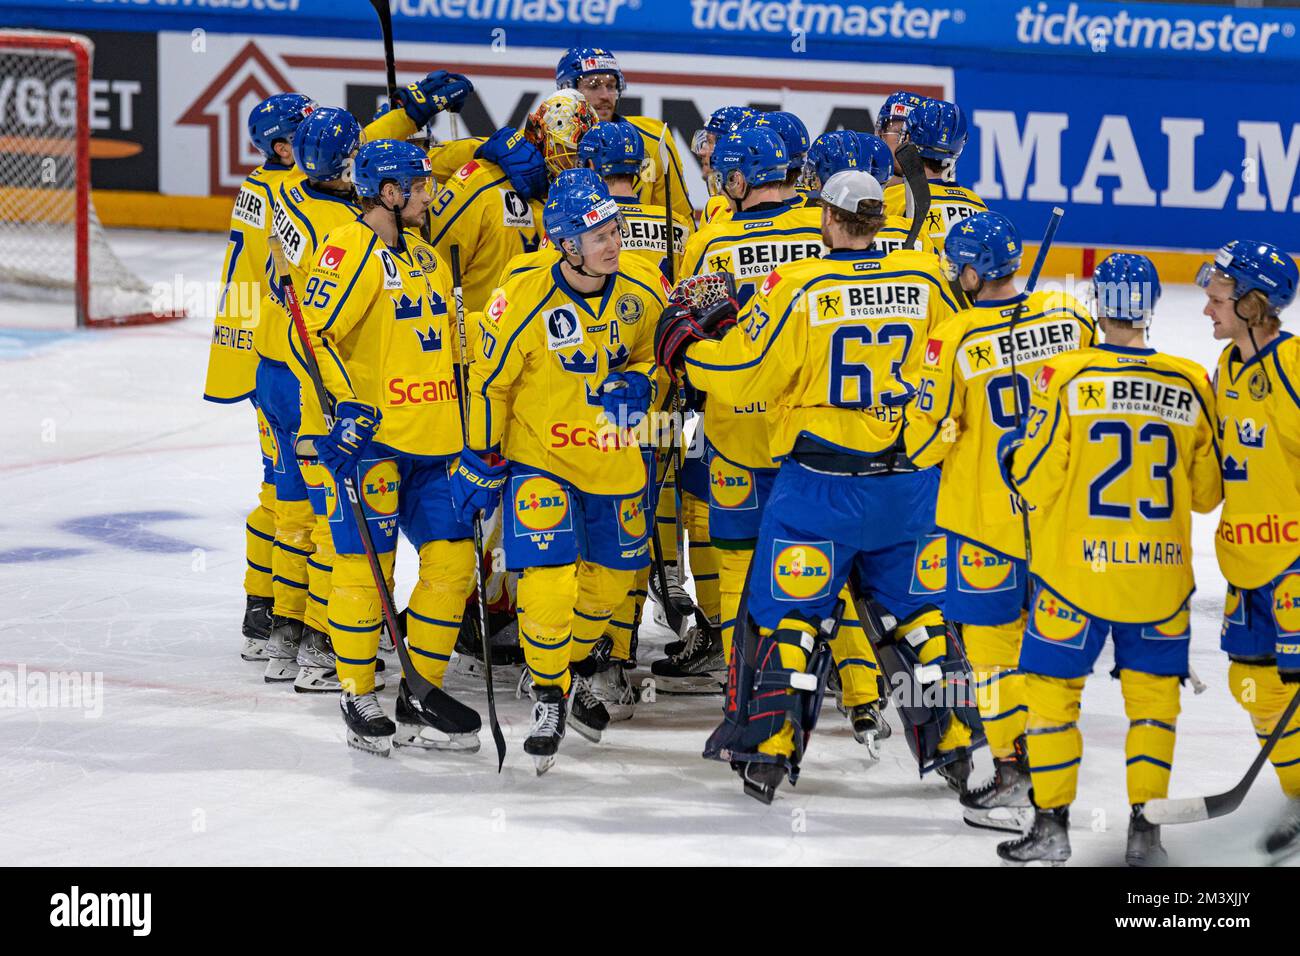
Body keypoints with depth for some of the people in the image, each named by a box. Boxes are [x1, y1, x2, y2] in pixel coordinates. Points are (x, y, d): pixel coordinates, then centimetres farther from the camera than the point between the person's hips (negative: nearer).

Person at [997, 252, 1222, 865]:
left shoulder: (1066, 377, -10)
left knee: (1052, 688, 10)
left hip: (1076, 567, -2)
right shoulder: (1191, 385, -2)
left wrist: (1012, 448, 13)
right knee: (1153, 695, 13)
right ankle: (1144, 827, 10)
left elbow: (1035, 479, -8)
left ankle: (1051, 823, 10)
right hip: (1161, 575, 2)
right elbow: (1207, 491, 7)